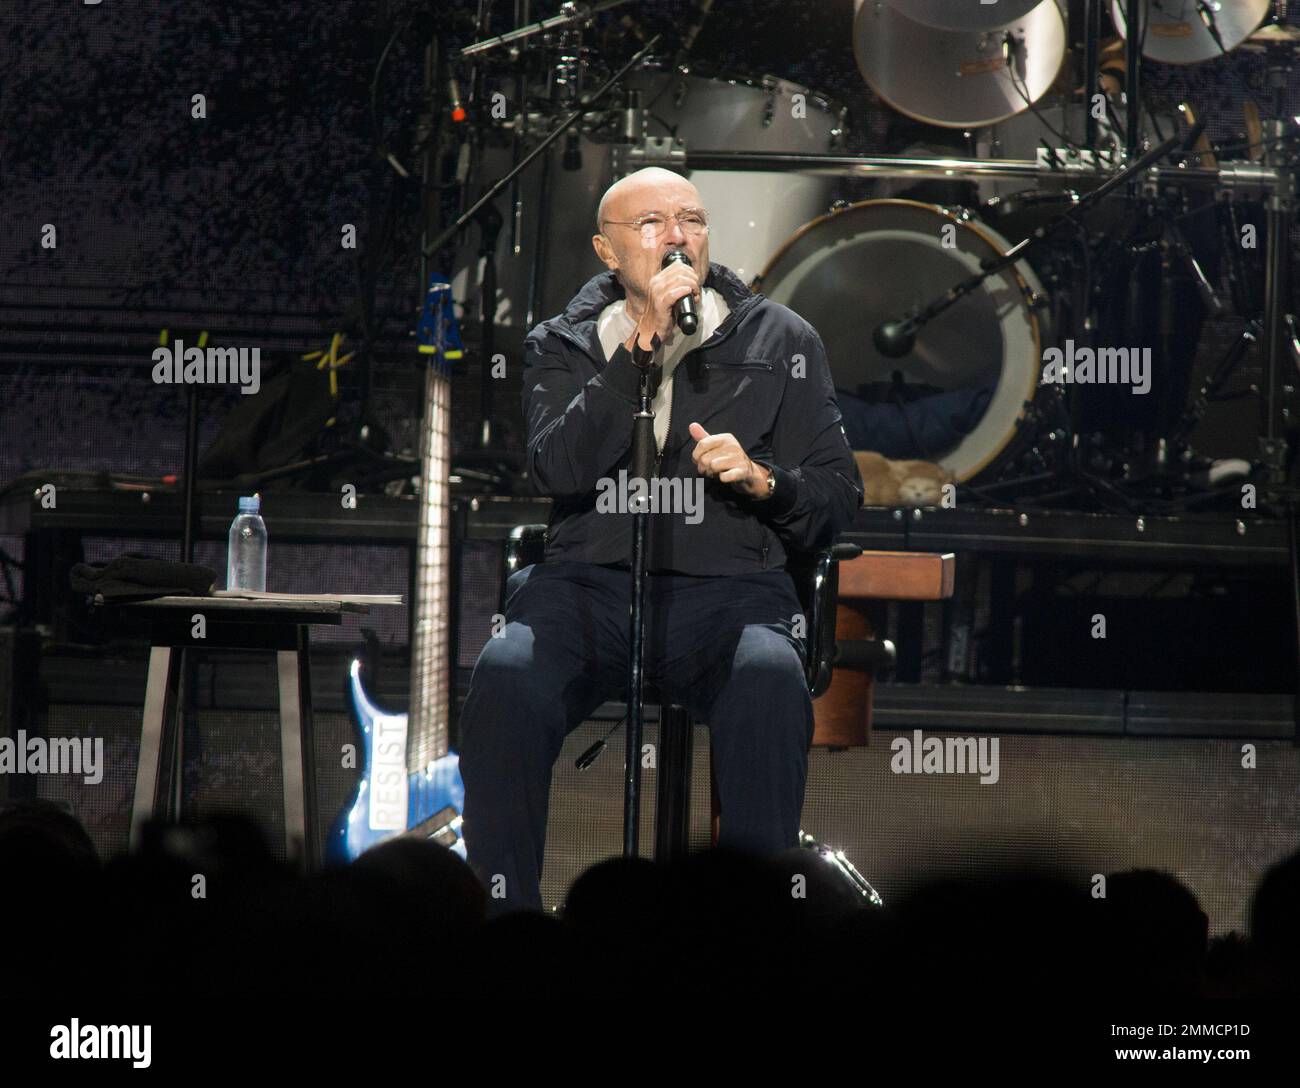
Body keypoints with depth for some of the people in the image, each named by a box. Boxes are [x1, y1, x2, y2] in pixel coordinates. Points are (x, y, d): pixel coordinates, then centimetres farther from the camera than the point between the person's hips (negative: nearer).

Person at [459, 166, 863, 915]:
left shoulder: (780, 341, 16)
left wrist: (762, 481, -8)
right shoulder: (563, 347, 17)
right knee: (507, 679, -33)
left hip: (727, 588, 0)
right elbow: (559, 469, -4)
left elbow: (839, 498, 14)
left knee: (769, 685, -36)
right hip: (588, 585, 0)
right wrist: (644, 344, -8)